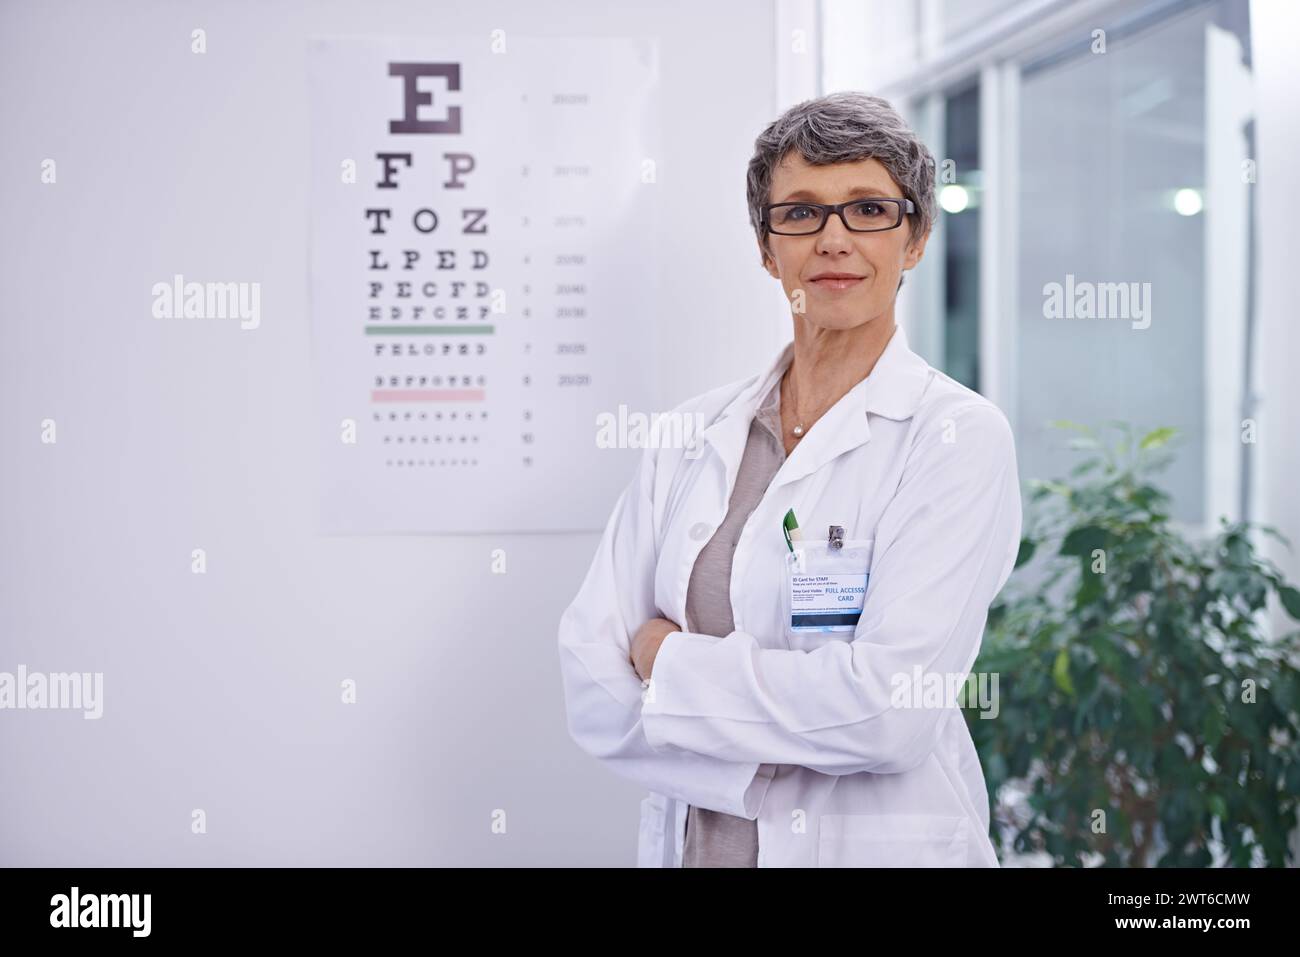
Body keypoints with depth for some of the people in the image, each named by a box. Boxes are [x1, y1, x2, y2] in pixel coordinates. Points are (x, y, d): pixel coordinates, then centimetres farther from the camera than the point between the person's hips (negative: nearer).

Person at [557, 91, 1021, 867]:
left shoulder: (958, 436, -11)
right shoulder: (694, 433, 1)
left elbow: (893, 711, -23)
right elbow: (593, 686, -5)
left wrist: (673, 662, -13)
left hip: (882, 843, -4)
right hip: (691, 839, 4)